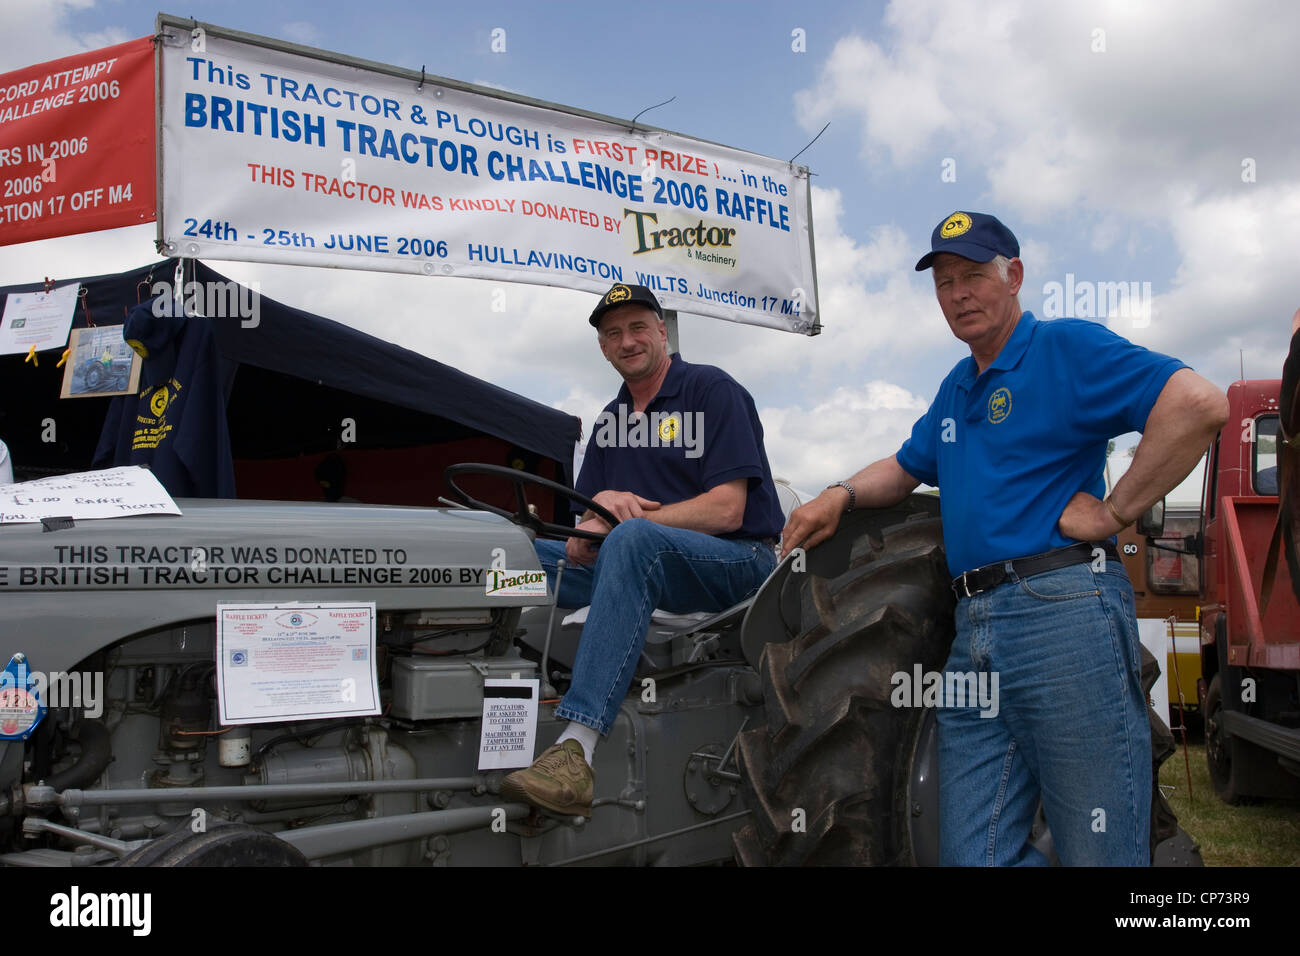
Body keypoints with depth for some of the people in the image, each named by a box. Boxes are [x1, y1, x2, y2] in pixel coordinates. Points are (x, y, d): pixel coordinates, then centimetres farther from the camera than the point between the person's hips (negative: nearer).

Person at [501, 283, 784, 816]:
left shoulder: (712, 390, -5)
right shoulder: (611, 420, 16)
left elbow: (725, 511, -15)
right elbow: (587, 508, 15)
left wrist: (623, 519, -17)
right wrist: (600, 503, -11)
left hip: (736, 560, -7)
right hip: (646, 566, 7)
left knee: (633, 541, -39)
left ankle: (575, 750, -49)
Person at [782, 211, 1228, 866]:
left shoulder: (1068, 347, -2)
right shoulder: (956, 389, 24)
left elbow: (1199, 404, -16)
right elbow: (907, 467, 38)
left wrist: (1112, 513, -13)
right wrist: (841, 495, 17)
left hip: (1063, 612, -8)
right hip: (971, 633, 8)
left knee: (1100, 853, -3)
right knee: (973, 854, 7)